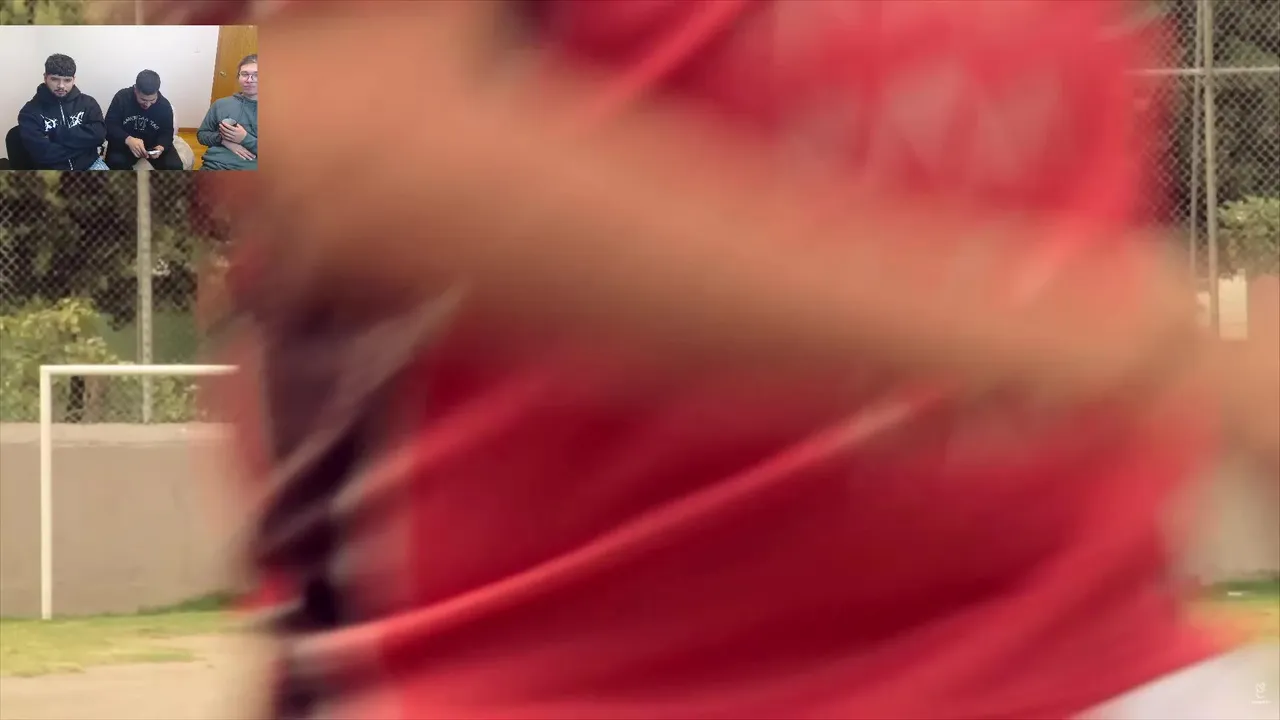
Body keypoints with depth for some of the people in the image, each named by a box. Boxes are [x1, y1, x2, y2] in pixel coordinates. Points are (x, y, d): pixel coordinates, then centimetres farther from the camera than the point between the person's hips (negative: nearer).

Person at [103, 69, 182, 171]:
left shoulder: (164, 105, -10)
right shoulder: (122, 98, -16)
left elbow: (167, 133, -3)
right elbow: (109, 127, -20)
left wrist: (161, 147, -28)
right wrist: (128, 140, -39)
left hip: (153, 144, 2)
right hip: (124, 143, -2)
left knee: (175, 166, -24)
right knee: (115, 162, -34)